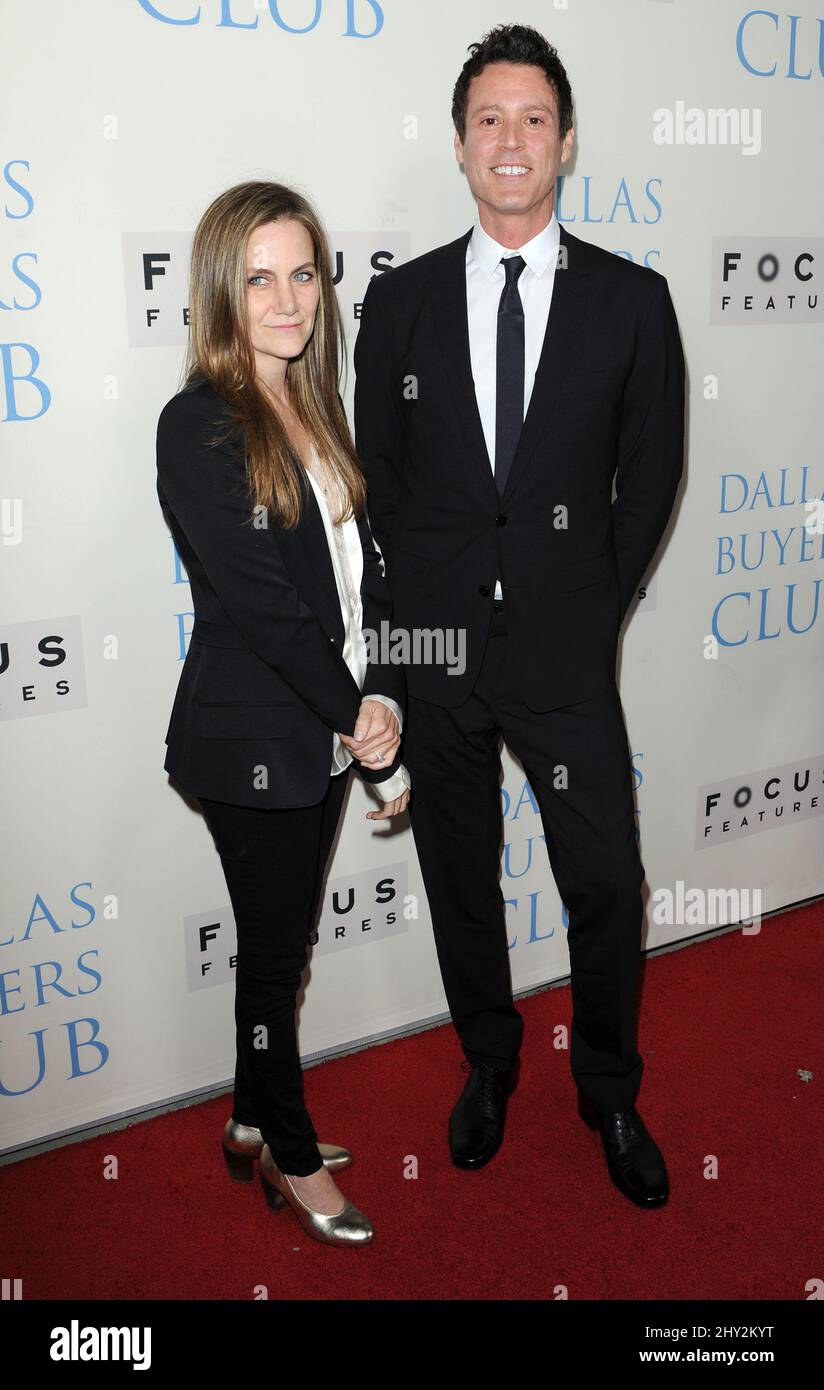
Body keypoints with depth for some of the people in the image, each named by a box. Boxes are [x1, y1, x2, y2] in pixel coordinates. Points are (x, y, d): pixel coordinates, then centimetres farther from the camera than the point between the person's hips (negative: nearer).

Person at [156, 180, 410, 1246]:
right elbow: (264, 605, -20)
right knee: (274, 949, 10)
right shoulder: (199, 427, -16)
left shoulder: (315, 409, 8)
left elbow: (361, 567, 5)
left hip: (322, 728, 7)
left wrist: (380, 696, -11)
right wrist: (375, 748, -15)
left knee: (284, 941, 20)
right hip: (250, 739, -7)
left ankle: (255, 1122, 41)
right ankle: (292, 1158, 33)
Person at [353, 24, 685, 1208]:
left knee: (607, 885, 4)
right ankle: (488, 1066, 38)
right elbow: (378, 477, 7)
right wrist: (412, 617, 3)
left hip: (567, 656, -1)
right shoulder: (401, 300, 5)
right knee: (460, 876, 14)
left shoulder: (632, 300, 1)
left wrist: (597, 602, 2)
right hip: (434, 649, 2)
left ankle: (611, 1097, 31)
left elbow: (652, 472, 6)